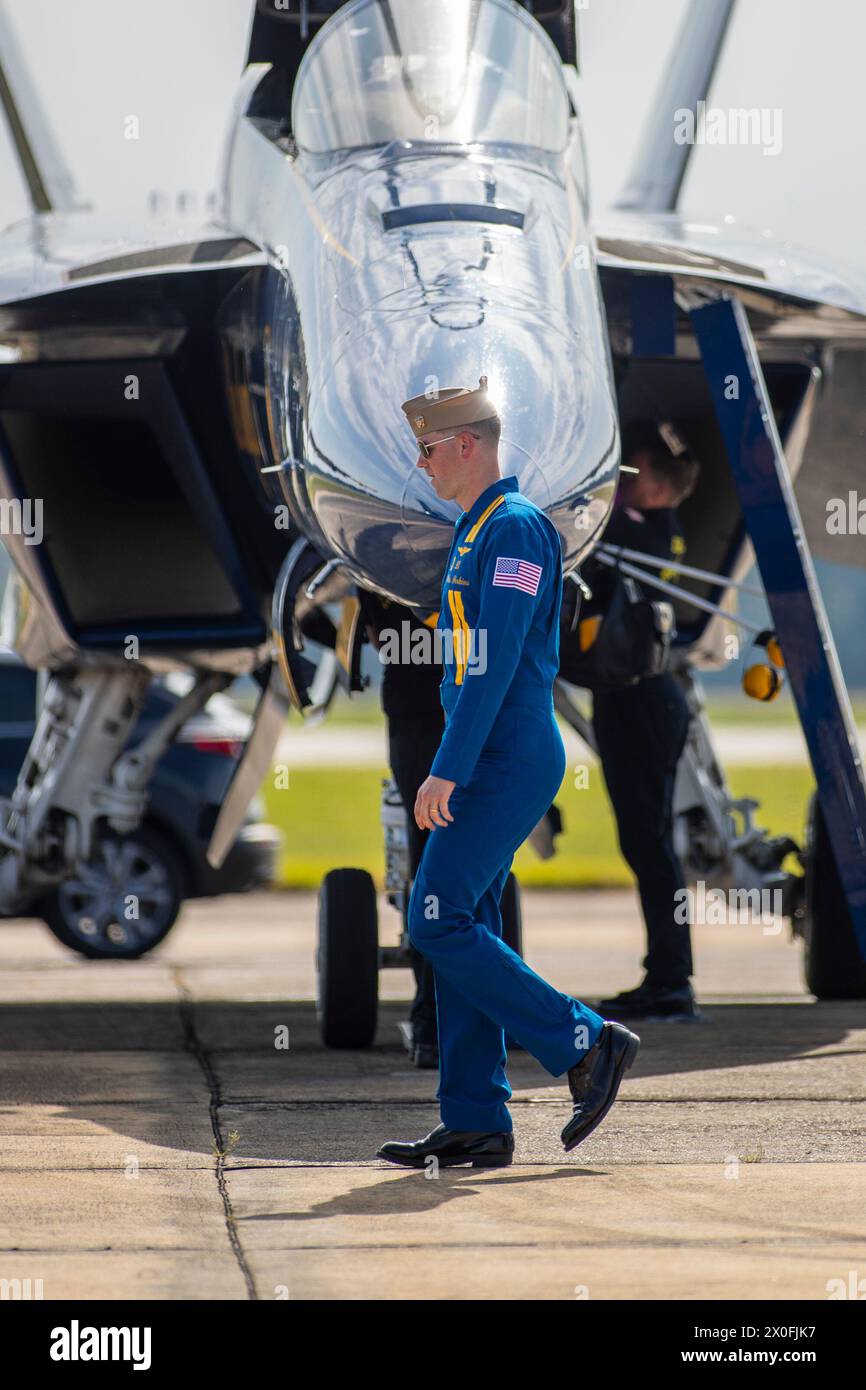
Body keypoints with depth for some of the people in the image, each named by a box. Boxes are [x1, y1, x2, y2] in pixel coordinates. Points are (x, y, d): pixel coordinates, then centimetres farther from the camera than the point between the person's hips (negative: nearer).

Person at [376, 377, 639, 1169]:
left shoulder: (514, 528, -13)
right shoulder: (480, 532, 18)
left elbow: (496, 663, -20)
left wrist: (446, 772, -22)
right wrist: (455, 770, 22)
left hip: (506, 762, -10)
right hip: (492, 766, 10)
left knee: (439, 921, -12)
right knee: (463, 931, 7)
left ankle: (587, 1045, -6)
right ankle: (475, 1126, 7)